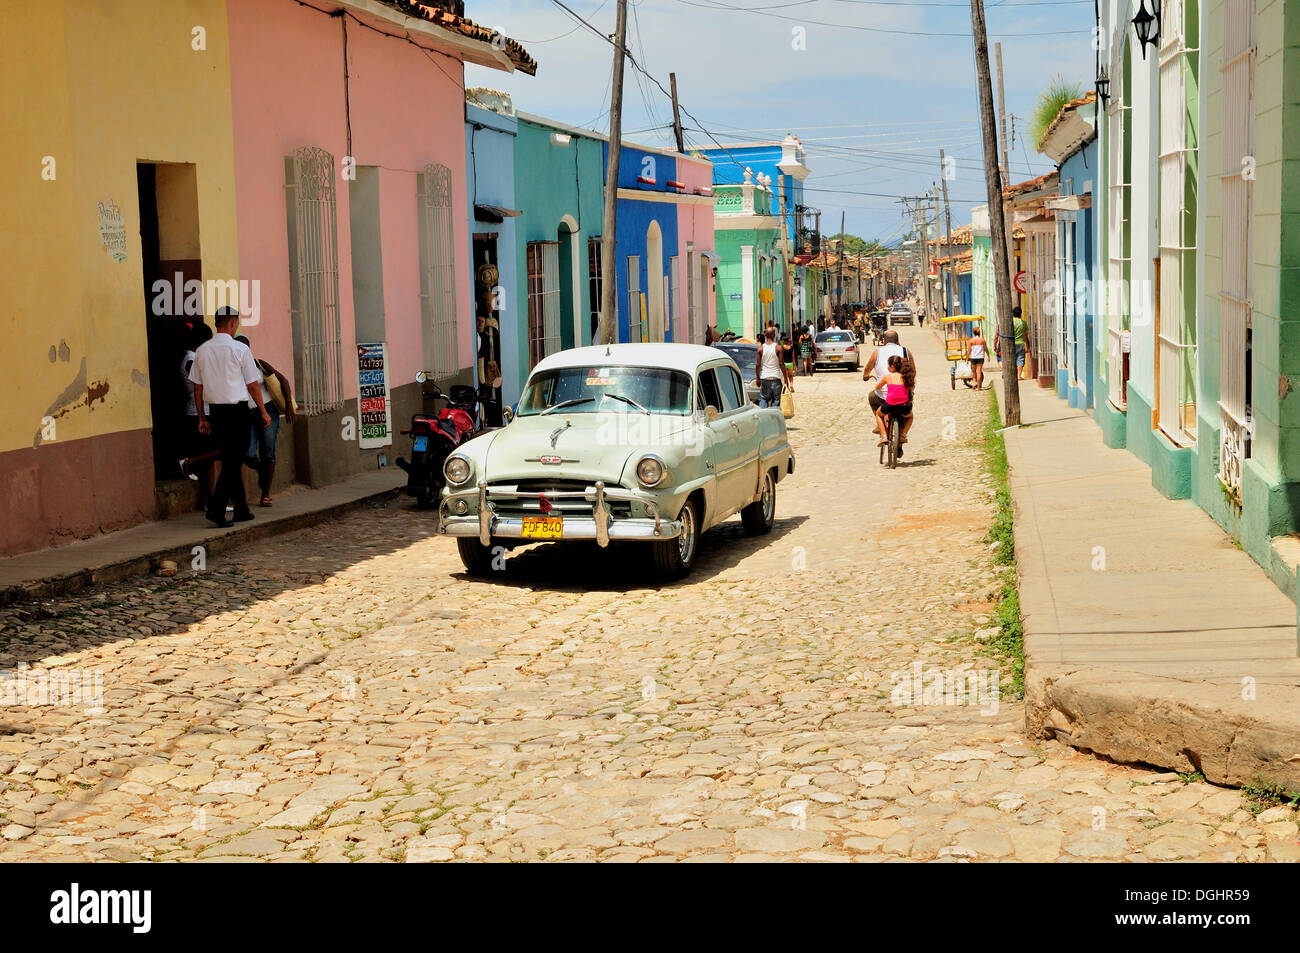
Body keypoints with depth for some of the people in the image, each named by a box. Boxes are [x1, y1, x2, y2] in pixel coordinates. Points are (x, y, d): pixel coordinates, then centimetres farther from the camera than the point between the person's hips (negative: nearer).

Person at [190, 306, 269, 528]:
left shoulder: (202, 350, 6)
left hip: (214, 411, 6)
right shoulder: (239, 349, -9)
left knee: (231, 461, 14)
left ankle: (241, 509, 20)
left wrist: (202, 418, 16)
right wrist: (263, 412, 6)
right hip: (237, 411, -6)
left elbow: (198, 387, 9)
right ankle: (216, 508, -13)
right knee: (233, 463, -3)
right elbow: (253, 385, -5)